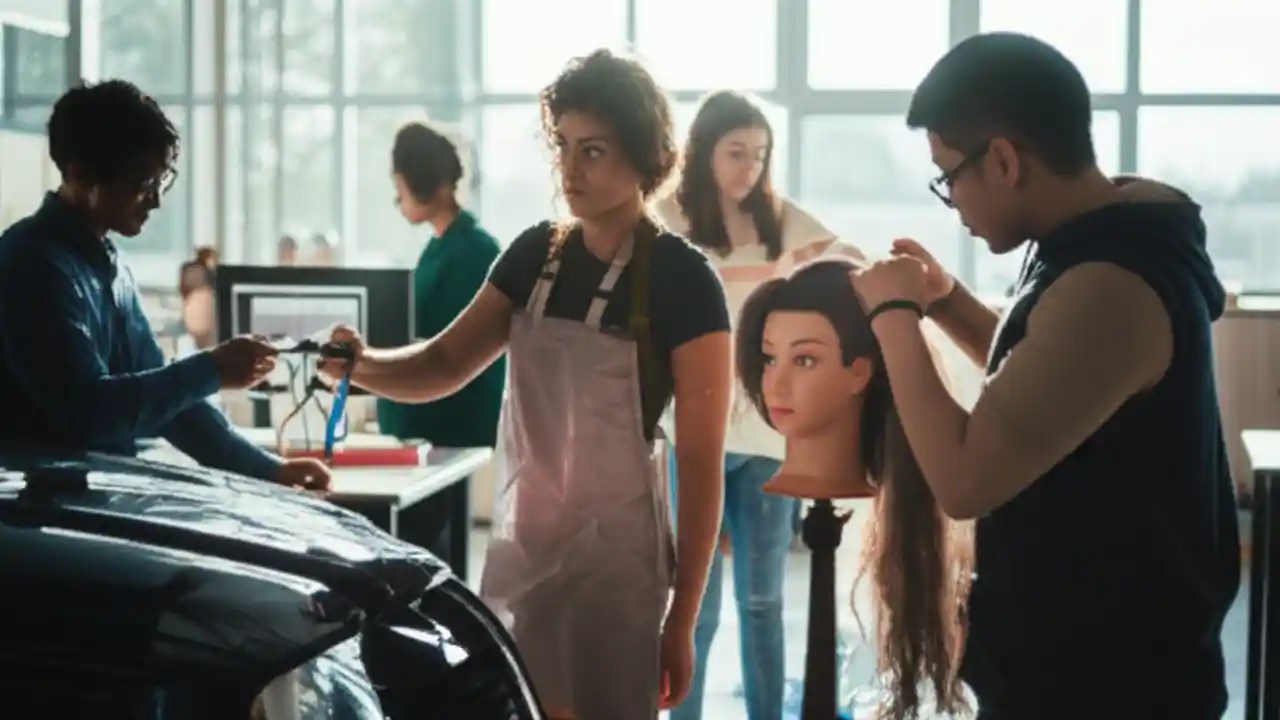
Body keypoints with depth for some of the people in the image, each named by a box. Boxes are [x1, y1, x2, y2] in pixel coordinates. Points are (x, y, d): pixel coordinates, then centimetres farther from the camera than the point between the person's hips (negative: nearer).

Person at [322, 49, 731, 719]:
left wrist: (682, 618, -13)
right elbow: (446, 364, 6)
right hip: (518, 548, 6)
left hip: (616, 554, -5)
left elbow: (702, 462, -13)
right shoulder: (536, 254, 5)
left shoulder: (683, 280, -13)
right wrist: (362, 364, -16)